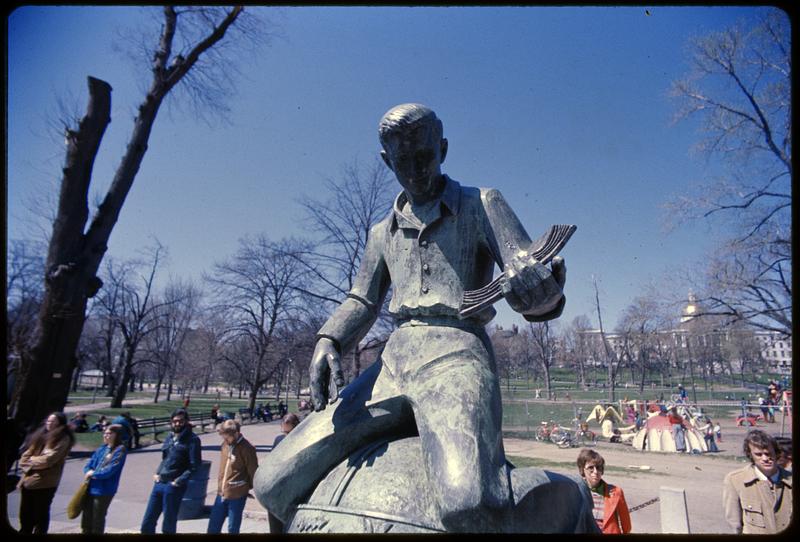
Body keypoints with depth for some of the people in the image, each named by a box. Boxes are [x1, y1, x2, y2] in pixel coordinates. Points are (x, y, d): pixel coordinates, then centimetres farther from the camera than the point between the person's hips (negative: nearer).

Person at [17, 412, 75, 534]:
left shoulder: (63, 439, -10)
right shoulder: (40, 435, 13)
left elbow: (48, 459, -18)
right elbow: (25, 456, 11)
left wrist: (31, 460, -2)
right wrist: (28, 467, -7)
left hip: (44, 484, -7)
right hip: (28, 481, 7)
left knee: (41, 516, 5)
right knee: (25, 516, 16)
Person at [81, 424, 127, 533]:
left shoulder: (120, 450, -13)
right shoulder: (102, 448, 10)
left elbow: (109, 470, -20)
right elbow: (88, 464, 9)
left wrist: (93, 474, -9)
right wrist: (89, 472, -12)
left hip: (104, 490, -7)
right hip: (91, 487, 7)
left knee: (98, 519, 7)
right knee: (86, 517, 17)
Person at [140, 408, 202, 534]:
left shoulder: (192, 439, -9)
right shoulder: (169, 437, 12)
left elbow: (194, 466, -13)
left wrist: (178, 481, -16)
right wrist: (157, 473, 7)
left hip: (173, 486, -7)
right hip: (159, 483, 7)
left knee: (168, 526, 5)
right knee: (147, 523, 14)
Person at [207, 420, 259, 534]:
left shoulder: (246, 448, -17)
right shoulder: (225, 444, 4)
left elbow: (253, 472, -11)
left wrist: (254, 489, -2)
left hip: (237, 495, -7)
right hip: (221, 493, 7)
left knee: (233, 529, 5)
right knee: (213, 527, 14)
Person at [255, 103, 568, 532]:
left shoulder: (481, 206, 9)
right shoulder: (383, 232, 23)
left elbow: (537, 283, 0)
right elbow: (361, 302, 20)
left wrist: (538, 283, -26)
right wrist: (328, 342, -1)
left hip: (455, 355, -4)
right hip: (393, 361, 5)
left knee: (470, 506, -34)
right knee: (273, 483, -3)